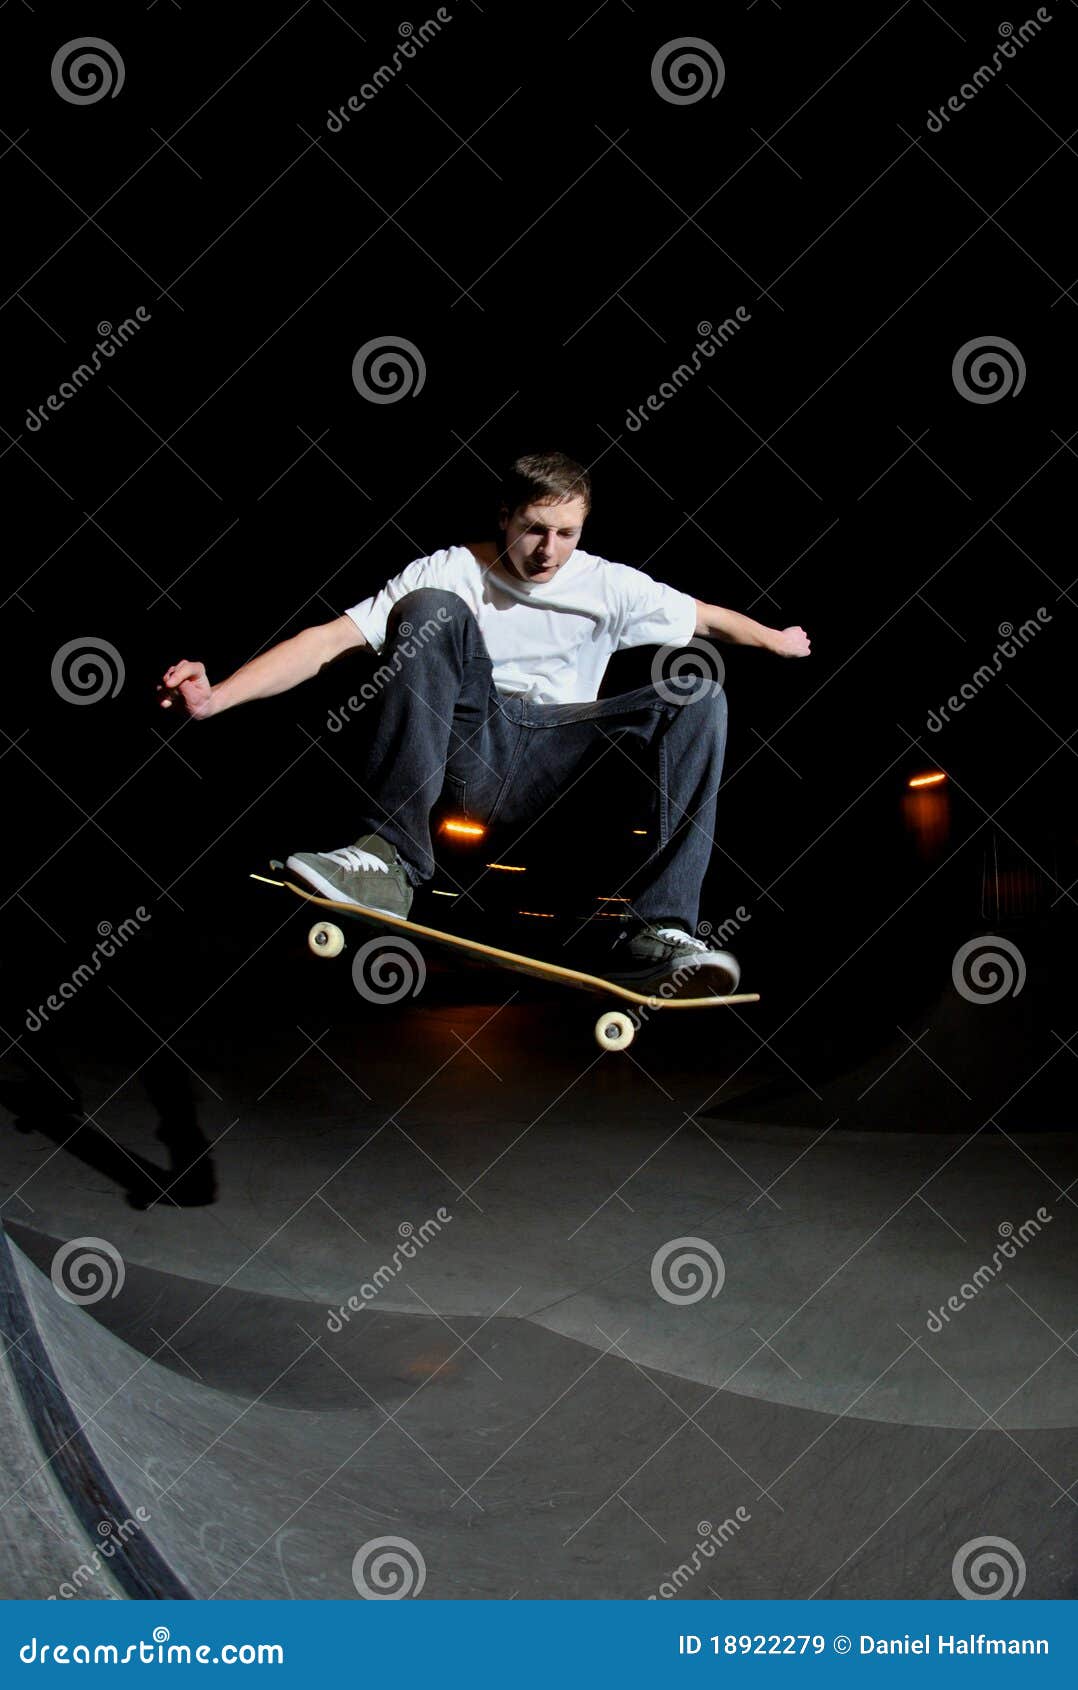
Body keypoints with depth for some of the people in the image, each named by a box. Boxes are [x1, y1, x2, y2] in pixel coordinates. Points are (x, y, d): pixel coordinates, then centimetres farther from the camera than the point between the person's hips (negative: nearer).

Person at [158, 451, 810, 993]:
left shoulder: (609, 586, 7)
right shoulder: (451, 571, -2)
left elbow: (709, 618, 22)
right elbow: (331, 639, -13)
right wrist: (214, 696, -24)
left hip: (553, 774, 2)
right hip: (467, 759, -2)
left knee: (700, 693, -18)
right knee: (432, 611, -24)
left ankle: (657, 933, -33)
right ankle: (389, 859, -33)